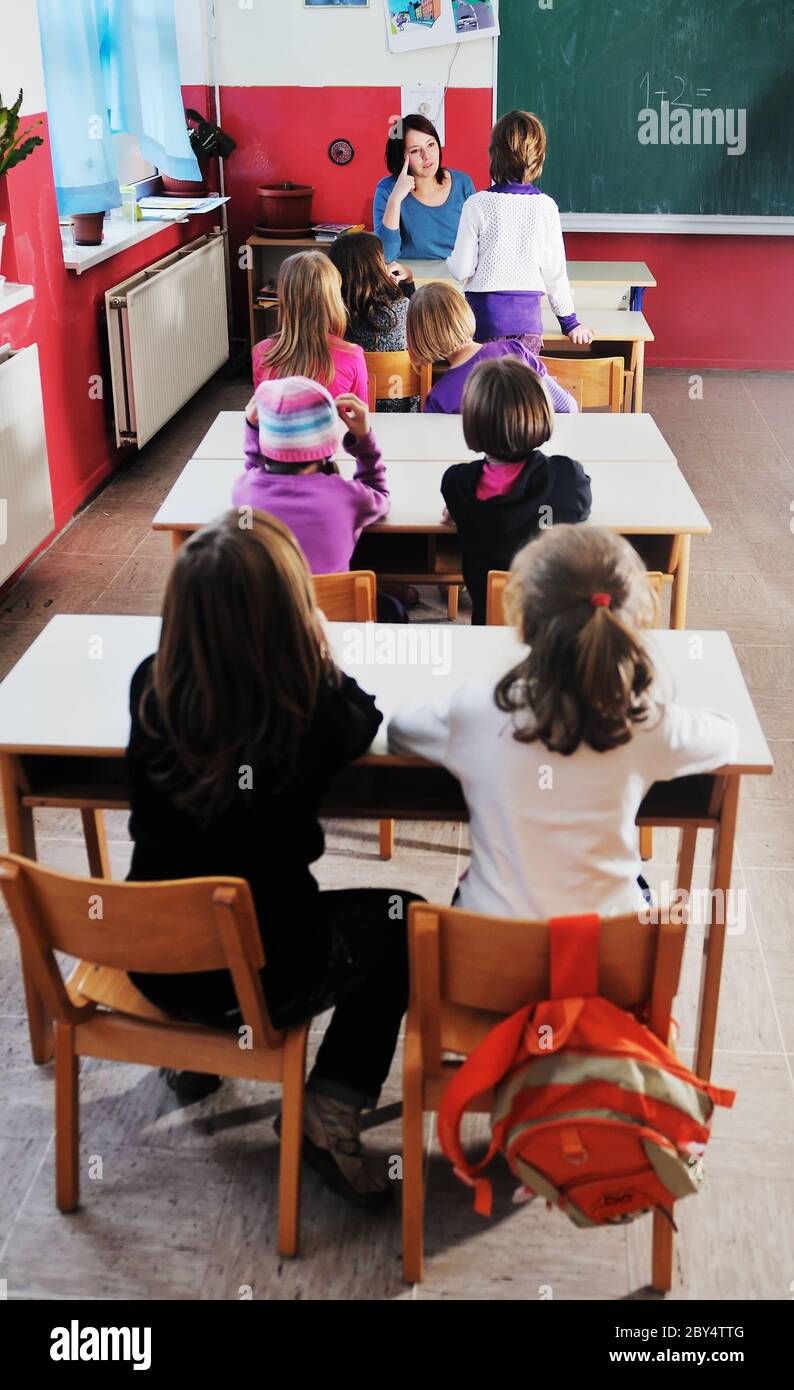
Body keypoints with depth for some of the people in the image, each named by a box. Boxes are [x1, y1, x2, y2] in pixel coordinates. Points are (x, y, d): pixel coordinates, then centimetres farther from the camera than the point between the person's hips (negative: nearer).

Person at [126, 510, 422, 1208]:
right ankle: (331, 1111, 14)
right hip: (265, 979, -4)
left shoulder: (149, 689, -16)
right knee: (399, 918, 22)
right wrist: (314, 641, -2)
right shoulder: (315, 716, -25)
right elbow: (365, 716, 0)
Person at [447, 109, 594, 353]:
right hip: (528, 318, 2)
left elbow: (462, 270, -5)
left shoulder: (477, 204, -7)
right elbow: (554, 271, 4)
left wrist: (451, 259, 20)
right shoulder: (546, 206, -1)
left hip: (484, 315, -2)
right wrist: (570, 322, 15)